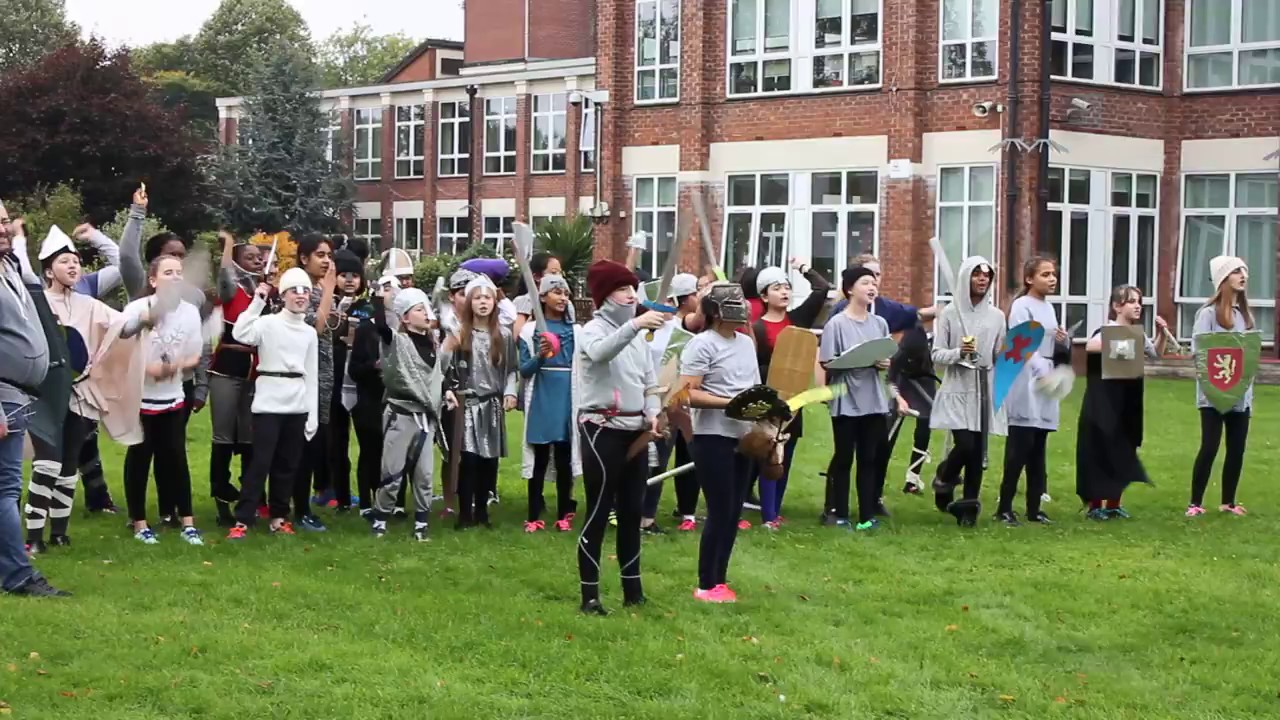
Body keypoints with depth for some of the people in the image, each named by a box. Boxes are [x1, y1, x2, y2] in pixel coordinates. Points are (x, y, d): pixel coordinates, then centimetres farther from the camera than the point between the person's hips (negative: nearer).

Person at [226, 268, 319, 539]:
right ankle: (242, 520, -6)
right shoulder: (268, 323, -4)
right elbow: (240, 334, -24)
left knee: (288, 464, 9)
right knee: (261, 462, -8)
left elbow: (311, 375, 12)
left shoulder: (310, 332, 12)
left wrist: (313, 415, 7)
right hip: (269, 402, -5)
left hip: (298, 405, 5)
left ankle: (278, 516, 20)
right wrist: (258, 301, -21)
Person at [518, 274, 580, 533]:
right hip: (541, 402, -1)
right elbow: (524, 370, 0)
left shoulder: (576, 331, 5)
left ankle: (564, 515, 14)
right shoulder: (530, 331, 1)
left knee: (564, 459, 5)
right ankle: (534, 516, 9)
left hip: (568, 401, 1)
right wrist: (539, 356, -19)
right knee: (539, 458, 3)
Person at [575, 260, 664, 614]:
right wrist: (634, 325, -47)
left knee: (632, 511, 12)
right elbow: (601, 352, -33)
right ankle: (590, 595, -3)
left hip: (635, 430, 7)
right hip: (602, 428, -7)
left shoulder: (637, 335, 15)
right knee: (599, 512, -6)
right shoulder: (593, 330, -8)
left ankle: (633, 589, 19)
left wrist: (652, 412, -3)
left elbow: (650, 380, 17)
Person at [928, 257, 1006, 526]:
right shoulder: (950, 313, -2)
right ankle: (944, 480, 17)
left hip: (984, 390, 3)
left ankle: (968, 508, 10)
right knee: (965, 446, -14)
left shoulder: (996, 315, 7)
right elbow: (936, 355, -2)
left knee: (977, 451, 2)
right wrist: (959, 352, -19)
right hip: (957, 390, -3)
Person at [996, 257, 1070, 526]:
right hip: (1026, 383, -8)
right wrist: (1045, 373, -30)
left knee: (1038, 450, 9)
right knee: (1019, 448, -8)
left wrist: (1062, 341, -1)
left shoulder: (1048, 307, 16)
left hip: (1046, 383, 8)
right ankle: (1004, 507, -3)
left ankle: (1034, 507, 13)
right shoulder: (1021, 306, -8)